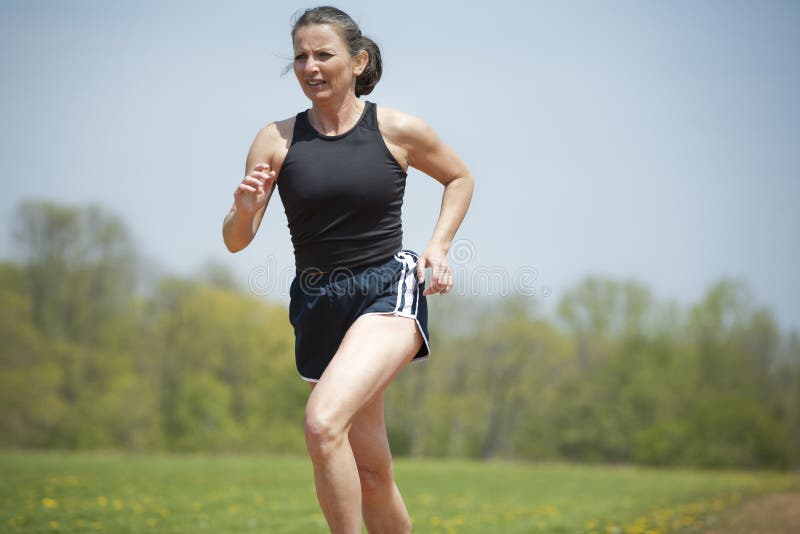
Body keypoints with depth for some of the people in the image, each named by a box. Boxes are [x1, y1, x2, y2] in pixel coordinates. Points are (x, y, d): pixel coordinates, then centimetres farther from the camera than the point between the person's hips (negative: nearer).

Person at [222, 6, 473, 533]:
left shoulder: (399, 130, -1)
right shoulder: (277, 140, 1)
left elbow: (460, 178, 18)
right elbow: (236, 242, 3)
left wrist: (439, 245, 3)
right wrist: (244, 210, -19)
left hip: (390, 292, -3)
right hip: (317, 305, 3)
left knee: (323, 421, -29)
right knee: (372, 473, 9)